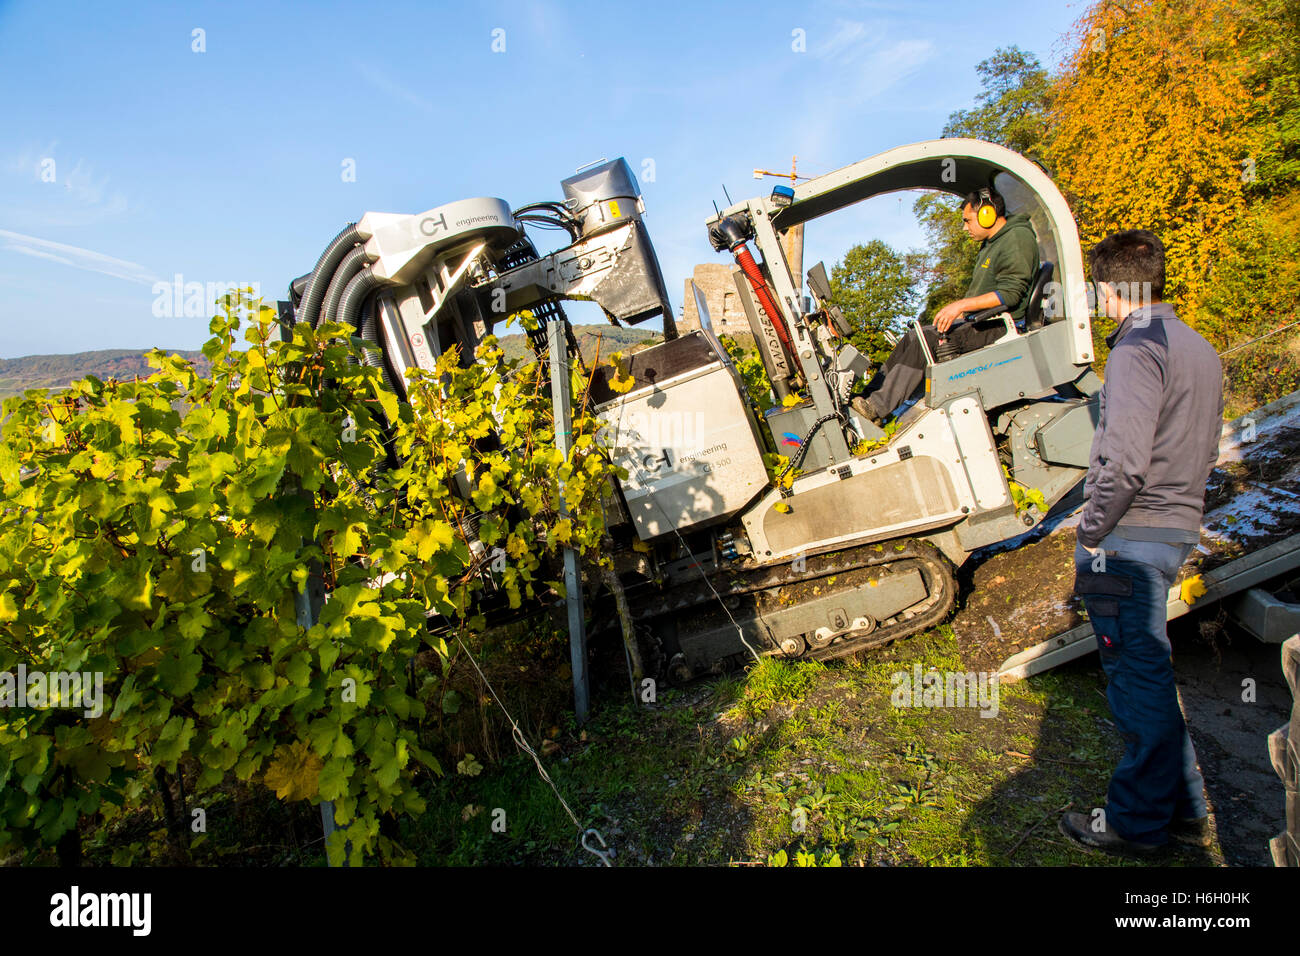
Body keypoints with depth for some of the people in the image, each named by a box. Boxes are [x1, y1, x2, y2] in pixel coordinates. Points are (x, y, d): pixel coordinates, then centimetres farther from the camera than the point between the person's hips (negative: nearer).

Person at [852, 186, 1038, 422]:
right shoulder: (990, 244, 21)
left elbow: (1011, 293, -20)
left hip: (1000, 326, -10)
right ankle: (870, 396, -6)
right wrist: (955, 313, 8)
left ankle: (878, 407, -26)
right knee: (913, 337, -2)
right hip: (982, 322, 10)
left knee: (927, 338, -24)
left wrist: (961, 305, -23)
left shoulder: (1018, 238, -10)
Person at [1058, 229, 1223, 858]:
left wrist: (1090, 531, -14)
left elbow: (1125, 461, -24)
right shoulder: (1200, 349, 15)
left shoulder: (1138, 348, -15)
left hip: (1129, 536, -9)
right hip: (1179, 530, 9)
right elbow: (1204, 451, 20)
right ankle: (1183, 810, 31)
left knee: (1137, 676, 1)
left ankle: (1137, 824, 16)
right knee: (1149, 670, 19)